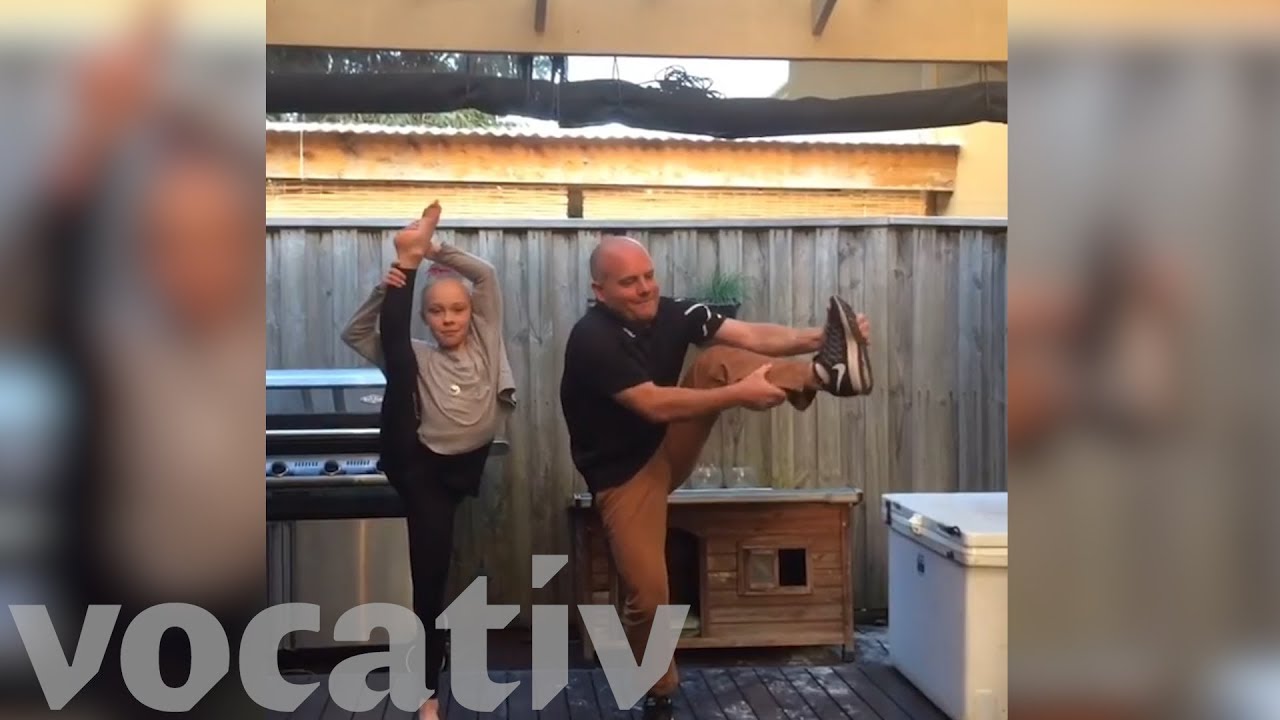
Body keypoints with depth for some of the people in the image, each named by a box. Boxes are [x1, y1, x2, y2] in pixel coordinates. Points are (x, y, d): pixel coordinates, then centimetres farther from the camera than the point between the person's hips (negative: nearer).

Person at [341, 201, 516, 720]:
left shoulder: (485, 341, 8)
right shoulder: (419, 357, 7)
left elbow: (487, 275, -1)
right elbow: (354, 334, -2)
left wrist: (436, 251, -7)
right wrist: (388, 285, -13)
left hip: (456, 470, -1)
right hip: (413, 462, 1)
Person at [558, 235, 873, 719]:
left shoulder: (671, 313, -6)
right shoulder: (592, 339, -24)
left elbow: (751, 337, -16)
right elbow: (655, 405, -31)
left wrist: (815, 338, -32)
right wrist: (738, 395, -33)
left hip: (669, 448, 6)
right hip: (624, 474, -5)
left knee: (720, 361, -15)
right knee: (647, 594, -13)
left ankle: (826, 373, -37)